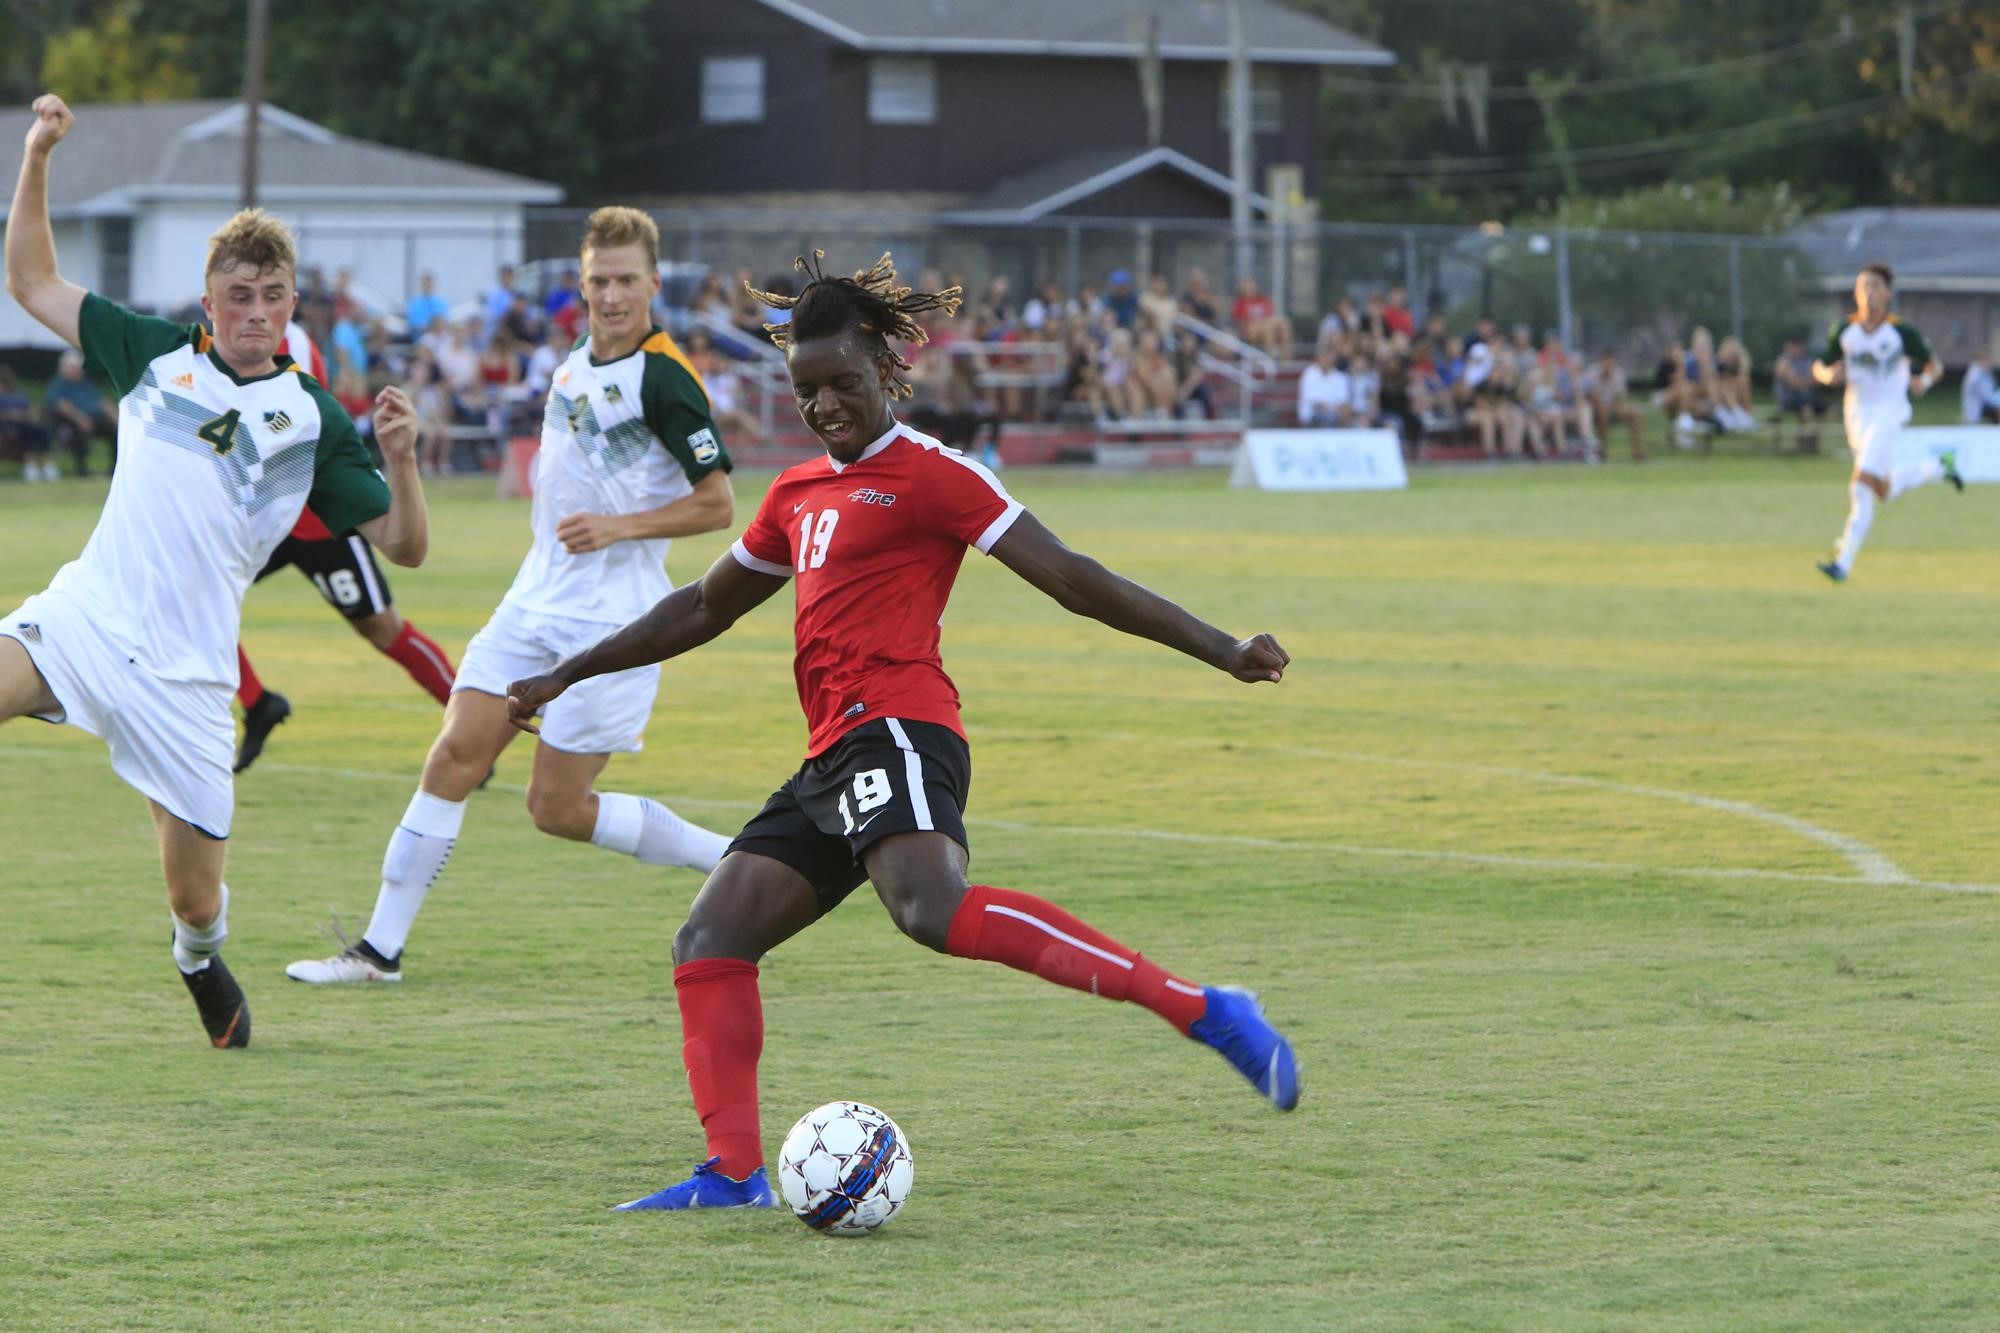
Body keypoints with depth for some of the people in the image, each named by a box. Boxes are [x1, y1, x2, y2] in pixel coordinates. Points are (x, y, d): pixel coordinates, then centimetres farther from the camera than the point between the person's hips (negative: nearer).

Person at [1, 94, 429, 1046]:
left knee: (195, 896, 4)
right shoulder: (155, 355, 8)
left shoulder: (313, 421, 5)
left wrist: (399, 458, -14)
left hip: (185, 672, 0)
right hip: (84, 616, 0)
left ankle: (201, 964, 41)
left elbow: (404, 546, 5)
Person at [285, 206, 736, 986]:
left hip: (611, 620, -7)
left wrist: (618, 527, -21)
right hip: (535, 602, 7)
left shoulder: (663, 379, -14)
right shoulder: (577, 363, 11)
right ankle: (381, 948, 0)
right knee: (455, 758, -3)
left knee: (558, 809, -6)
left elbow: (717, 504, -13)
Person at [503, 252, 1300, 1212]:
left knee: (932, 908, -34)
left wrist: (1220, 651, -11)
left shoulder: (927, 474, -1)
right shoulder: (797, 494, 23)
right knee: (710, 939, 0)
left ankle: (1202, 1011, -38)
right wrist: (568, 676, 38)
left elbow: (1068, 577, -5)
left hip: (895, 731, -9)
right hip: (833, 761, 9)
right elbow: (705, 608, 36)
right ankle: (733, 1175, -4)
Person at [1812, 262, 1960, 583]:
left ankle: (1844, 562, -19)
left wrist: (1925, 380, -19)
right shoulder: (1844, 332, 0)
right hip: (1856, 413, 5)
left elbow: (1934, 365, 4)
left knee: (1862, 486, -18)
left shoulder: (1902, 333, -9)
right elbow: (1819, 368, 9)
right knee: (1885, 491, 18)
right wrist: (1828, 374, -15)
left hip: (1888, 412, -5)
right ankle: (1939, 467, 45)